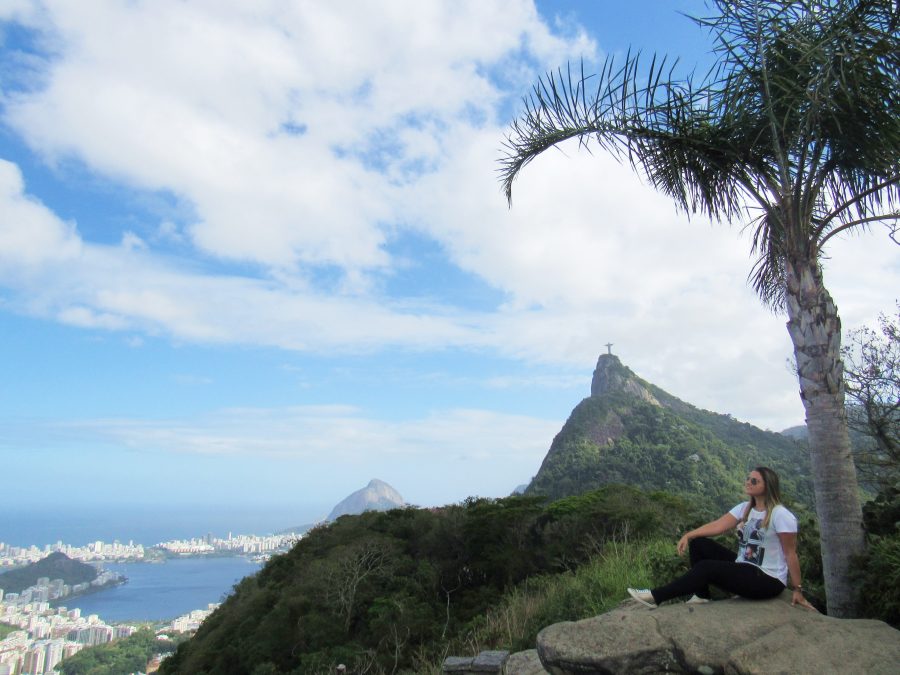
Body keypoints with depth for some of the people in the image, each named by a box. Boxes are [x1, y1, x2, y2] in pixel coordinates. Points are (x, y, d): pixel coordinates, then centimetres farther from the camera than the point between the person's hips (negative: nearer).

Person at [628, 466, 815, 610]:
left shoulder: (781, 515, -16)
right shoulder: (745, 508, 5)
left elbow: (791, 554, -14)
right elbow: (717, 525, -5)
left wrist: (798, 590, -12)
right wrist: (688, 535, -17)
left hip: (769, 581, -8)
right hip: (744, 568, 8)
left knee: (707, 568, -24)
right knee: (699, 543, -5)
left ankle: (656, 597, -19)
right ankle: (701, 596, -2)